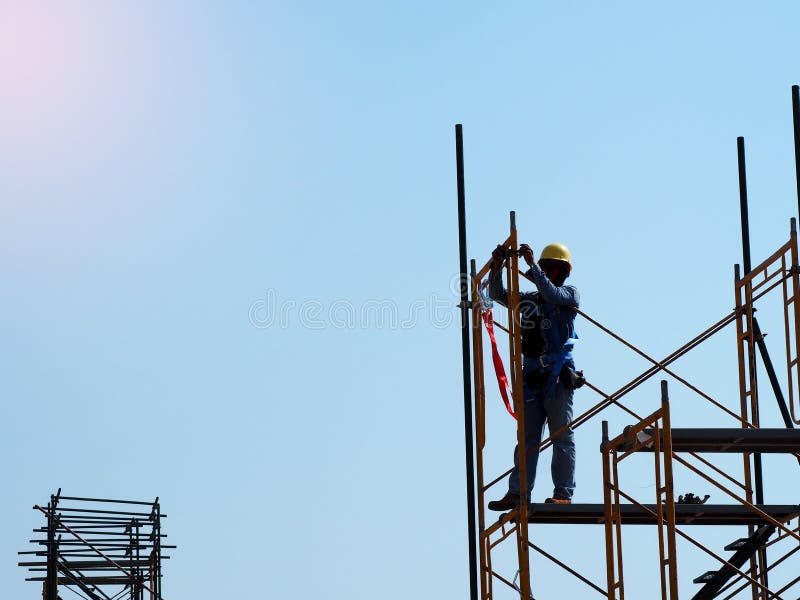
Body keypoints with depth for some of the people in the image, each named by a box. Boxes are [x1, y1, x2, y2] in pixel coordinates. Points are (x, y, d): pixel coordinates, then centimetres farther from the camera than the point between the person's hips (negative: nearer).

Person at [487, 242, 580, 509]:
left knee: (562, 435, -5)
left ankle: (563, 493, -6)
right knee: (527, 436, 5)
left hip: (558, 375, -6)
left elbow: (551, 294, -16)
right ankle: (518, 493, 4)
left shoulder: (569, 294, 5)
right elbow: (498, 295, 12)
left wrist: (532, 265, -20)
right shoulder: (529, 299, 20)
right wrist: (497, 267, -3)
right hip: (532, 374, 6)